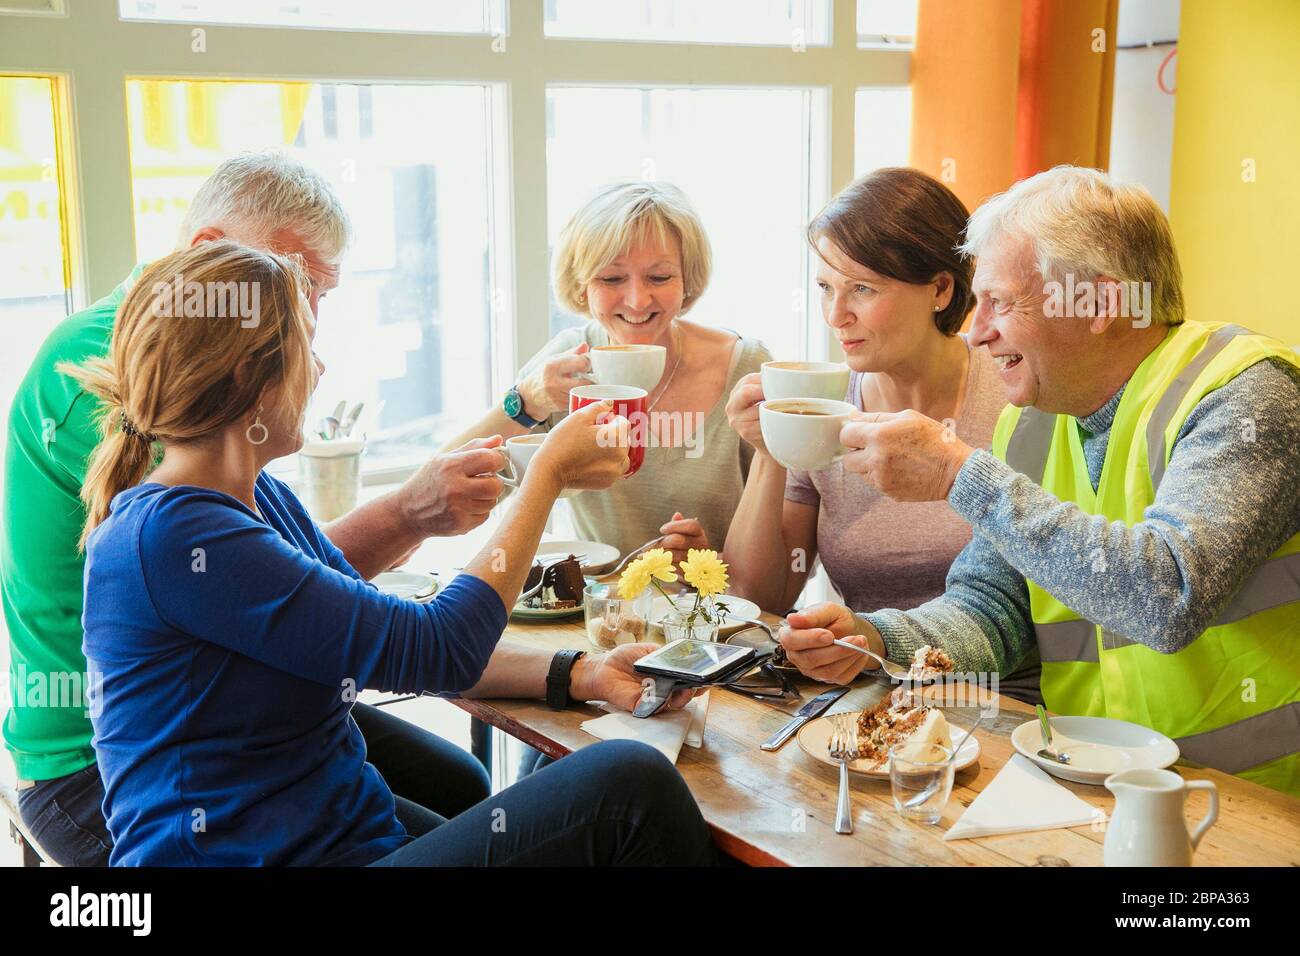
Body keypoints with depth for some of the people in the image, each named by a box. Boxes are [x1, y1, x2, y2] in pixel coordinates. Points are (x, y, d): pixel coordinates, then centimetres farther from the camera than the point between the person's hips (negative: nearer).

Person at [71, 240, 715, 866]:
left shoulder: (261, 499, 10)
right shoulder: (166, 535, -19)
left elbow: (388, 648, 15)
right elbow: (431, 648, -18)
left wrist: (577, 675, 3)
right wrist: (548, 473, -7)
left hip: (354, 833, 9)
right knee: (629, 787, -16)